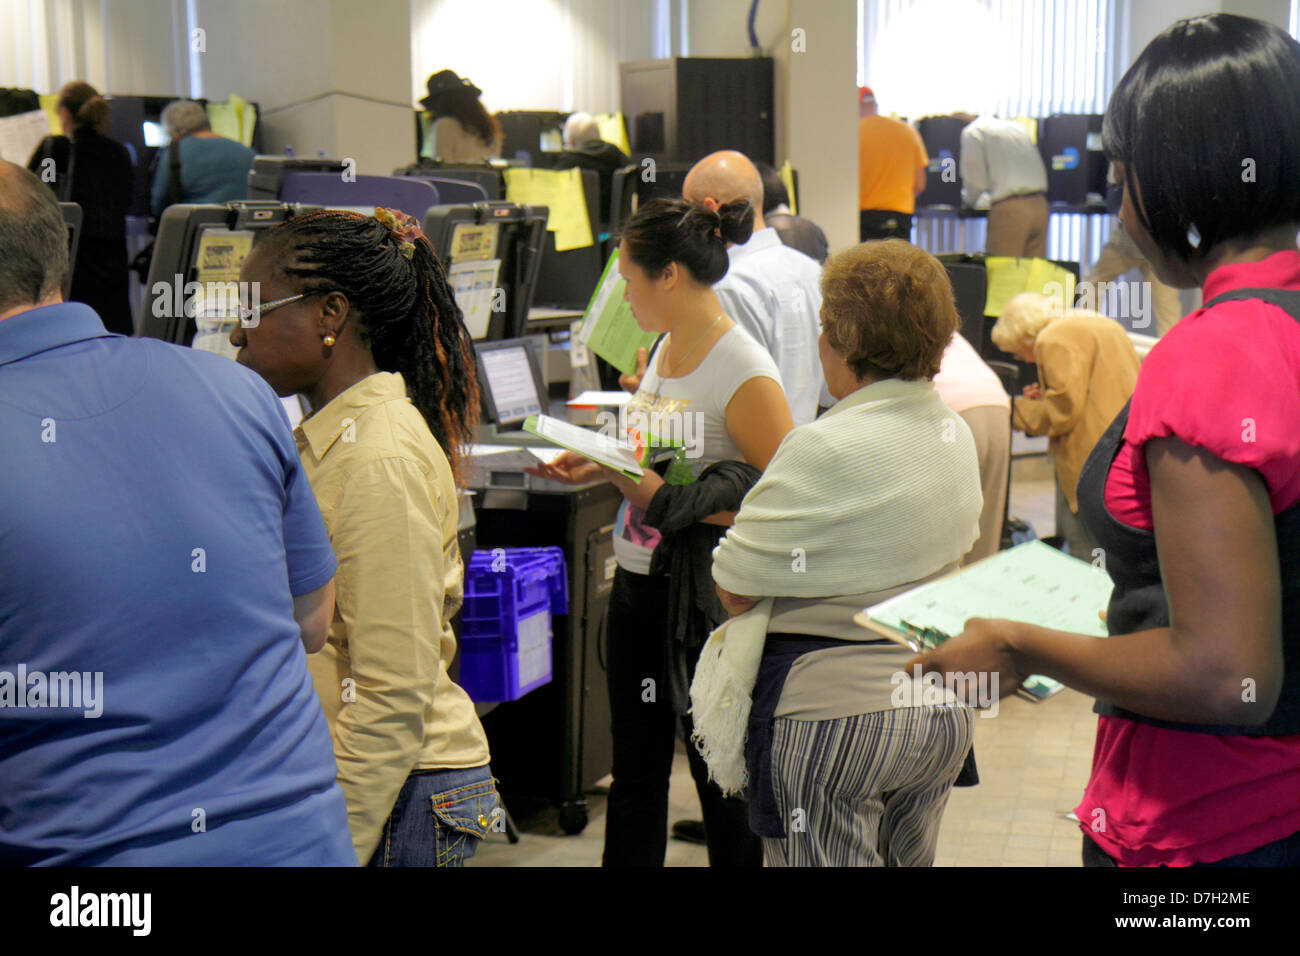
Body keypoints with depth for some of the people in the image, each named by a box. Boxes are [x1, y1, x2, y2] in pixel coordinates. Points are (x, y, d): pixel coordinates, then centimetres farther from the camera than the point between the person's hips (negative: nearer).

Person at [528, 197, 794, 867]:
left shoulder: (744, 372, -17)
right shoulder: (665, 349, 9)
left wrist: (668, 501, -23)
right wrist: (601, 469, 6)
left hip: (703, 592, -8)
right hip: (637, 585, 8)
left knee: (719, 775, 6)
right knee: (634, 773, 15)